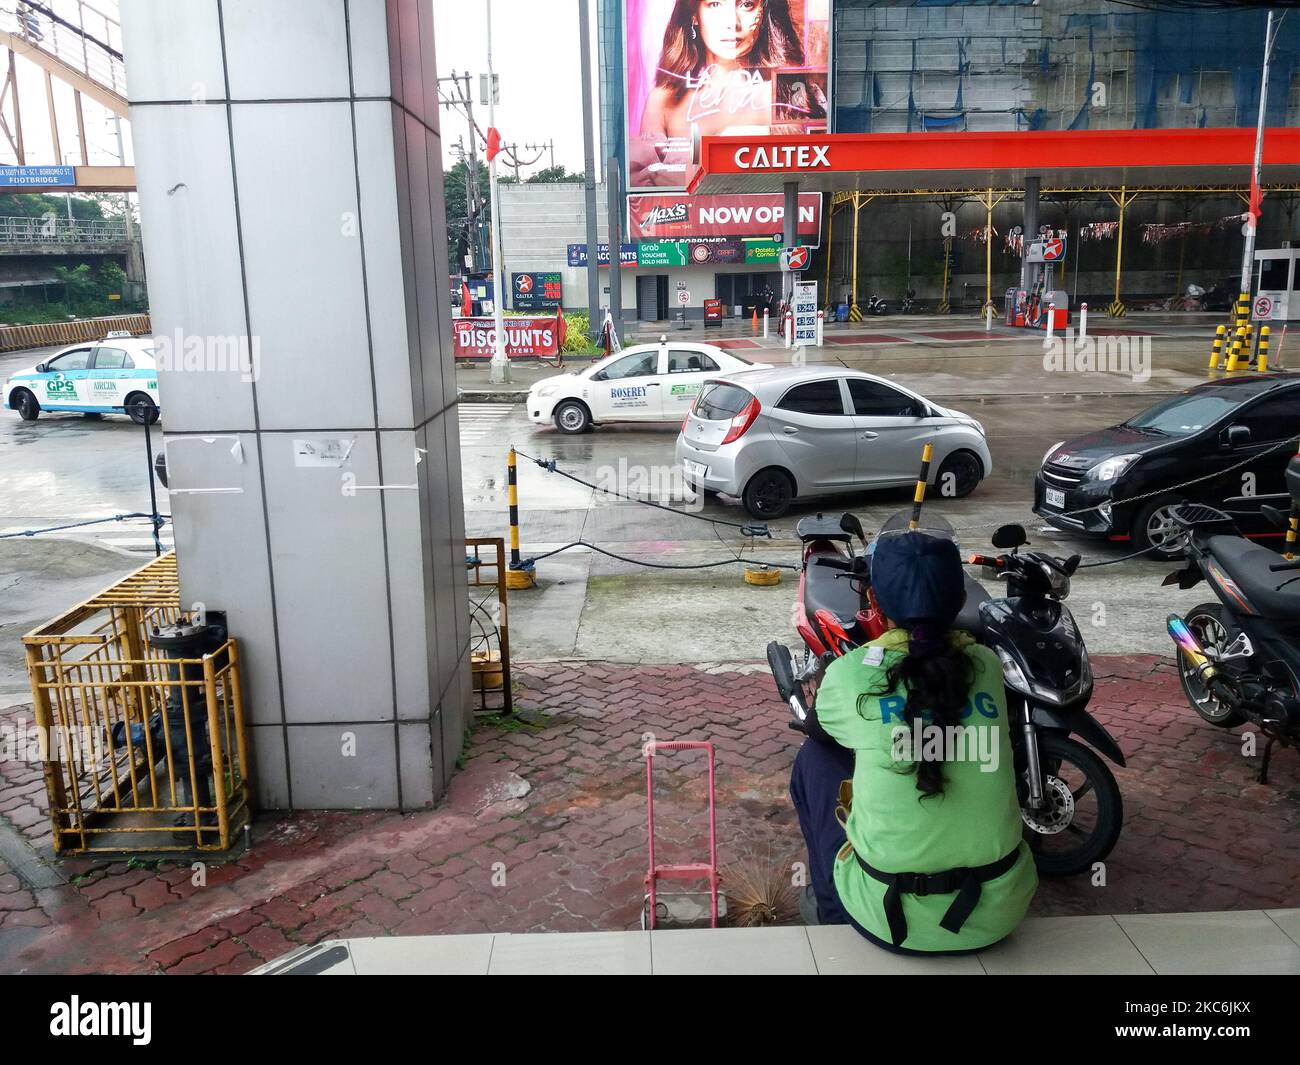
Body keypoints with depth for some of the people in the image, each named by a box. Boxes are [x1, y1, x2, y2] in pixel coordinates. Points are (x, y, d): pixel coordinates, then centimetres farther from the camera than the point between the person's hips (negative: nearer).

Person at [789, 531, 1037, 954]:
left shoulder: (850, 673, -10)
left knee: (814, 756, 18)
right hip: (1001, 911, 4)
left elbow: (819, 727, 13)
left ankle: (834, 912, 30)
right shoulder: (987, 664, -2)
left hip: (891, 920, -3)